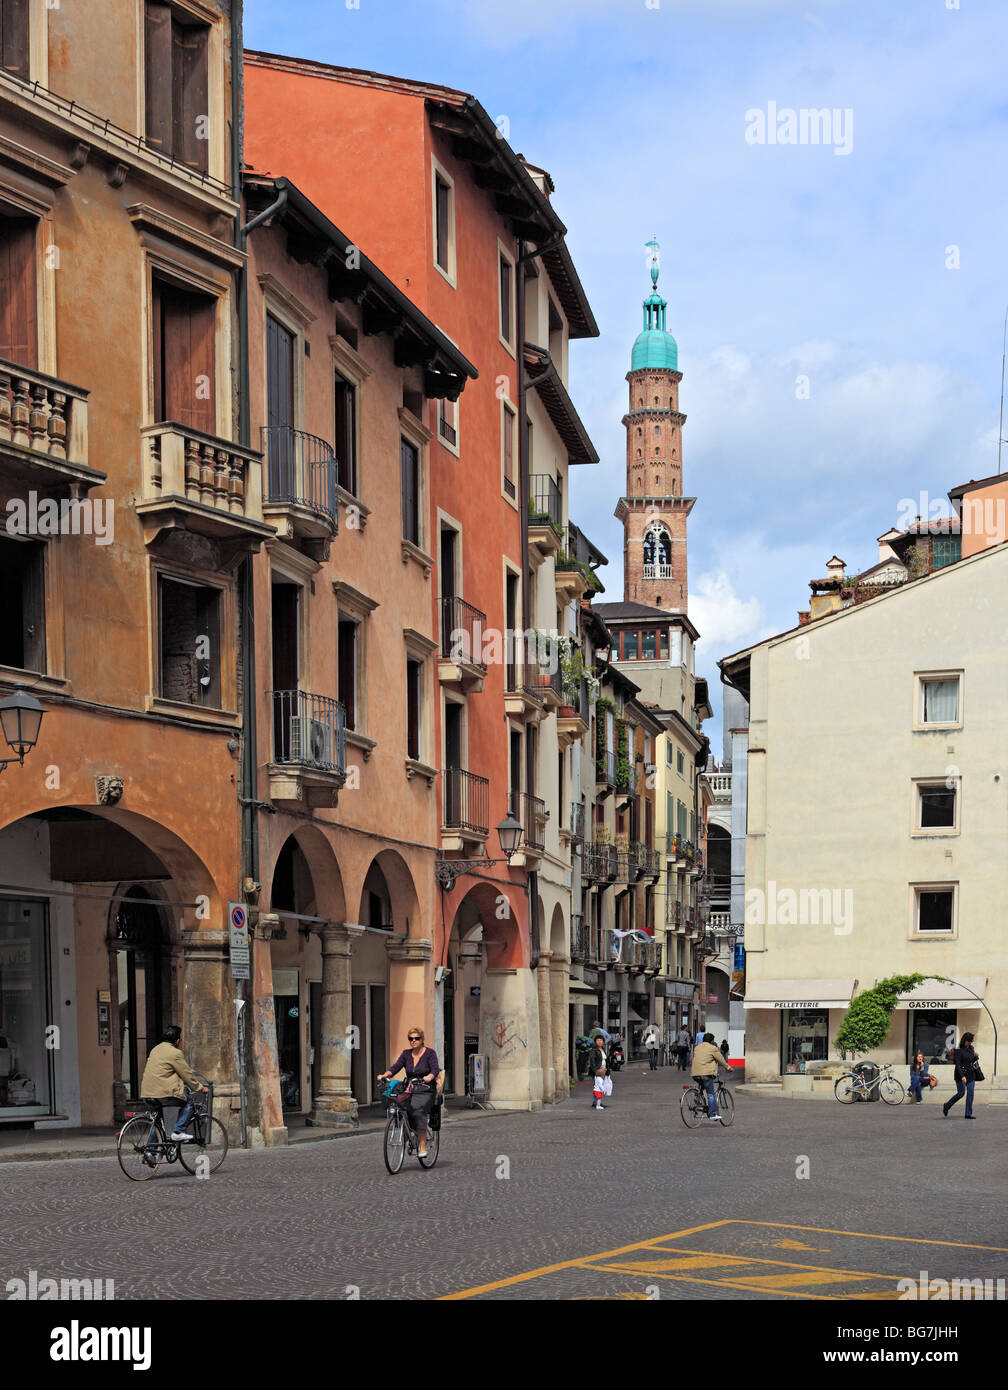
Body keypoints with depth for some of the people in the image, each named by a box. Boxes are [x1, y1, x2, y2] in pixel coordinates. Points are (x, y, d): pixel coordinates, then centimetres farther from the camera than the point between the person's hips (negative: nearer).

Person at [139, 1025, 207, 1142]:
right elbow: (187, 1074, -4)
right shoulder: (174, 1053, -9)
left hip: (146, 1094, 8)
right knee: (188, 1103, 11)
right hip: (163, 1093, -8)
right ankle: (178, 1132, -1)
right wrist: (200, 1087, 11)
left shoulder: (155, 1050, 19)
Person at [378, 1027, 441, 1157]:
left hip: (426, 1091, -4)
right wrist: (384, 1075, -17)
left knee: (418, 1111, -31)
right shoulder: (406, 1054, 11)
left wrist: (429, 1077, -37)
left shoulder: (430, 1053, -1)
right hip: (409, 1090, 4)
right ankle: (417, 1135, 0)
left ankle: (423, 1146, -24)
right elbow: (395, 1067, 2)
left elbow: (435, 1069, -15)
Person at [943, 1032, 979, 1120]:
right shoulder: (959, 1050, -11)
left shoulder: (971, 1048, 9)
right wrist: (962, 1076, -25)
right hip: (961, 1074, -6)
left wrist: (976, 1057, -2)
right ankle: (946, 1106, 16)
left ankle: (968, 1114, 3)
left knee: (970, 1093, -1)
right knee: (961, 1093, -6)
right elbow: (957, 1064, -16)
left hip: (970, 1074, 6)